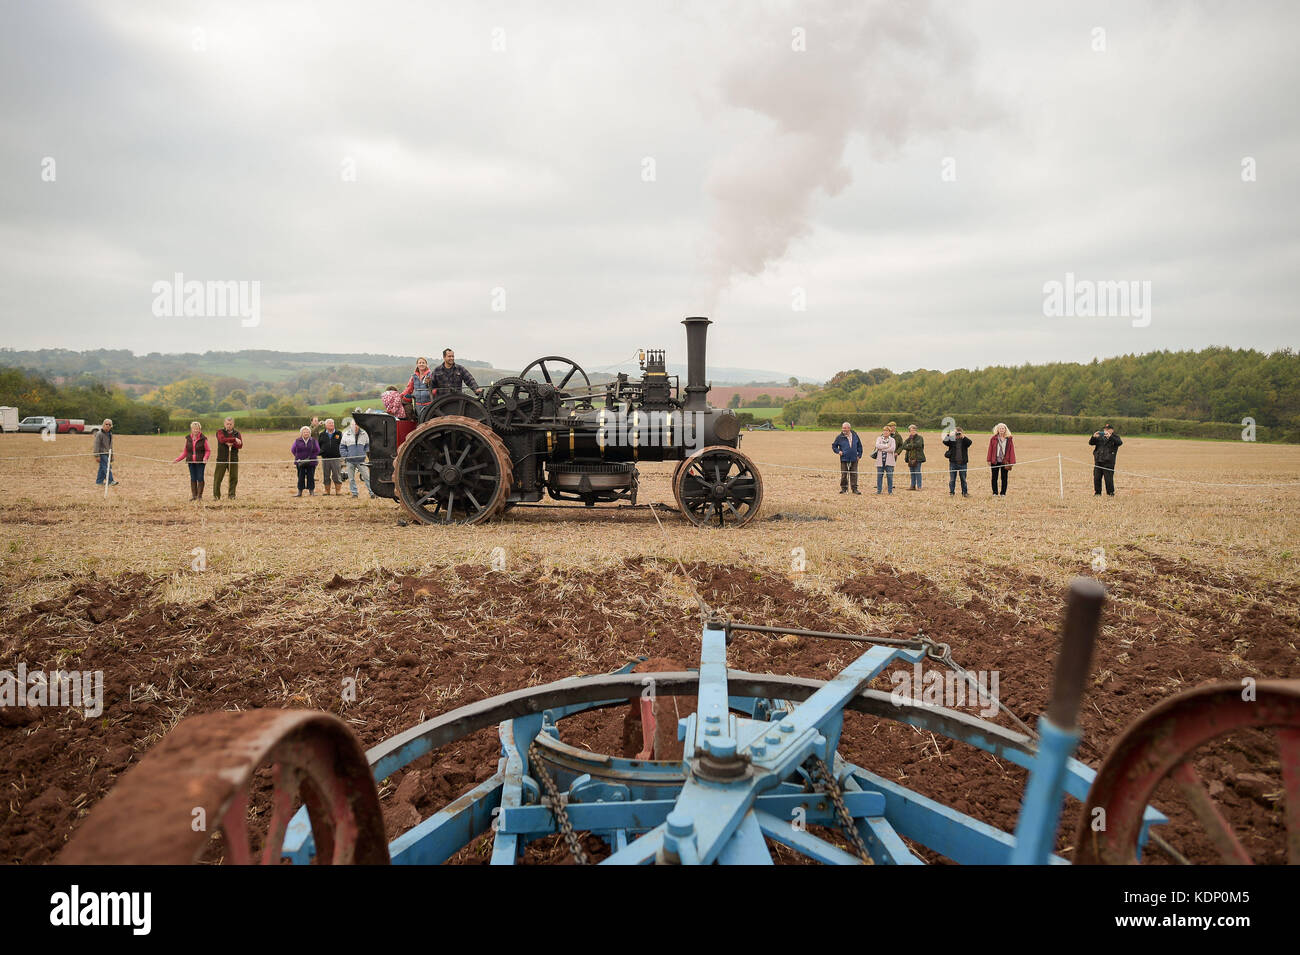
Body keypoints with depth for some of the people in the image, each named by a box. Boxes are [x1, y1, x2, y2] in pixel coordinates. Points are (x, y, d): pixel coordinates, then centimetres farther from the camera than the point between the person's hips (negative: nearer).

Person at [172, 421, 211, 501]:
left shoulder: (203, 439, -2)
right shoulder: (188, 438, 8)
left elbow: (208, 451, 1)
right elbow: (185, 452, 14)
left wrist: (205, 458, -17)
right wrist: (177, 459, 6)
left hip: (200, 461, -3)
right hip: (191, 461, 3)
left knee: (200, 478, -4)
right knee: (193, 478, 5)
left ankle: (199, 495, 4)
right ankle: (194, 495, 10)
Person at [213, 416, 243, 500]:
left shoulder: (237, 433, 12)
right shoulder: (220, 431, 5)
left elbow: (240, 445, 0)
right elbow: (222, 440, -16)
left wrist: (232, 444, -18)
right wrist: (234, 439, -19)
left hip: (233, 458, 2)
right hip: (222, 458, -2)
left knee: (234, 478, 1)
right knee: (218, 477, -2)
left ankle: (232, 495, 11)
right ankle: (216, 495, 6)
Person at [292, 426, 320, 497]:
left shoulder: (313, 441, 1)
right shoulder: (297, 441, 3)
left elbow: (317, 451, 4)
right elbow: (293, 450, 11)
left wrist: (310, 458, -3)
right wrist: (298, 457, 1)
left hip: (311, 462, 0)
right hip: (300, 462, 0)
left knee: (310, 477, 2)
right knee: (301, 477, 2)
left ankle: (312, 491, 8)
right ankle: (299, 492, 7)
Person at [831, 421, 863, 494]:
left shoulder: (855, 436, 3)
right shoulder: (839, 437, -2)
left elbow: (859, 445, 14)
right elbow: (834, 445, 8)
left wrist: (859, 455, 9)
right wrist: (838, 451, -8)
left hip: (854, 459, 1)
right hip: (844, 459, -1)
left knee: (854, 474, 3)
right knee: (843, 474, 1)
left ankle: (855, 489, 11)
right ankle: (843, 488, 12)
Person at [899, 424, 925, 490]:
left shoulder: (919, 438, 0)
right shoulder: (908, 439, 15)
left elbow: (917, 445, -17)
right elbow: (904, 446, 0)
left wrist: (908, 446, -6)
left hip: (917, 458, -5)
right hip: (911, 458, 5)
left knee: (917, 472, -6)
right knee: (912, 473, 9)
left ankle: (919, 486, -3)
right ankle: (913, 486, 14)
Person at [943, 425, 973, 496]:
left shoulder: (964, 440, 3)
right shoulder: (951, 440, 2)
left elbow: (970, 442, -16)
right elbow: (945, 441, -14)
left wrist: (963, 437, -25)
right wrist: (949, 435, -27)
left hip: (962, 463, 0)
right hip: (953, 463, 0)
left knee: (963, 479, 9)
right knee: (952, 479, 4)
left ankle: (964, 493, 18)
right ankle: (951, 492, 13)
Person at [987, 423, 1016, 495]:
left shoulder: (1009, 439, 3)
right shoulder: (993, 439, 2)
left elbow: (1011, 451, 3)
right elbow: (990, 450, 2)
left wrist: (1011, 462, -3)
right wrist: (989, 461, -3)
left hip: (1005, 462, 0)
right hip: (995, 461, 0)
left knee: (1004, 478, 5)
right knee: (994, 478, 5)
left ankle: (1003, 493, 14)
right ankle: (995, 493, 14)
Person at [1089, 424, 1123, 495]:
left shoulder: (1115, 437, 5)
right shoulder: (1100, 437, 15)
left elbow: (1119, 442, -15)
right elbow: (1091, 442, 9)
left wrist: (1110, 437, -26)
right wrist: (1094, 437, -12)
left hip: (1108, 462, -4)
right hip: (1098, 461, 4)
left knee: (1108, 479, -6)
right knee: (1096, 478, 4)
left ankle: (1111, 493, 5)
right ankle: (1097, 492, 15)